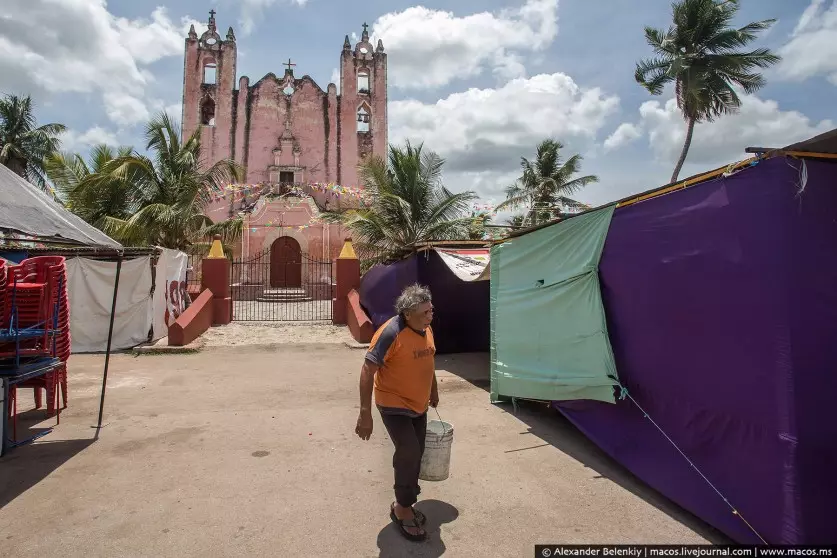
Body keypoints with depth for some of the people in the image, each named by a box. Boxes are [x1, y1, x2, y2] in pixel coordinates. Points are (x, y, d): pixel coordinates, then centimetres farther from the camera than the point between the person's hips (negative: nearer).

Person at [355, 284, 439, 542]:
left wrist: (434, 390, 24)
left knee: (414, 456, 15)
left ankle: (405, 505, 35)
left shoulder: (426, 329, -3)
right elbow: (367, 371, -24)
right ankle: (402, 508, 8)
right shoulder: (391, 333, -26)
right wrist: (365, 414, -25)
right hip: (394, 406, -7)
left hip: (418, 406, 7)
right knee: (408, 452, -16)